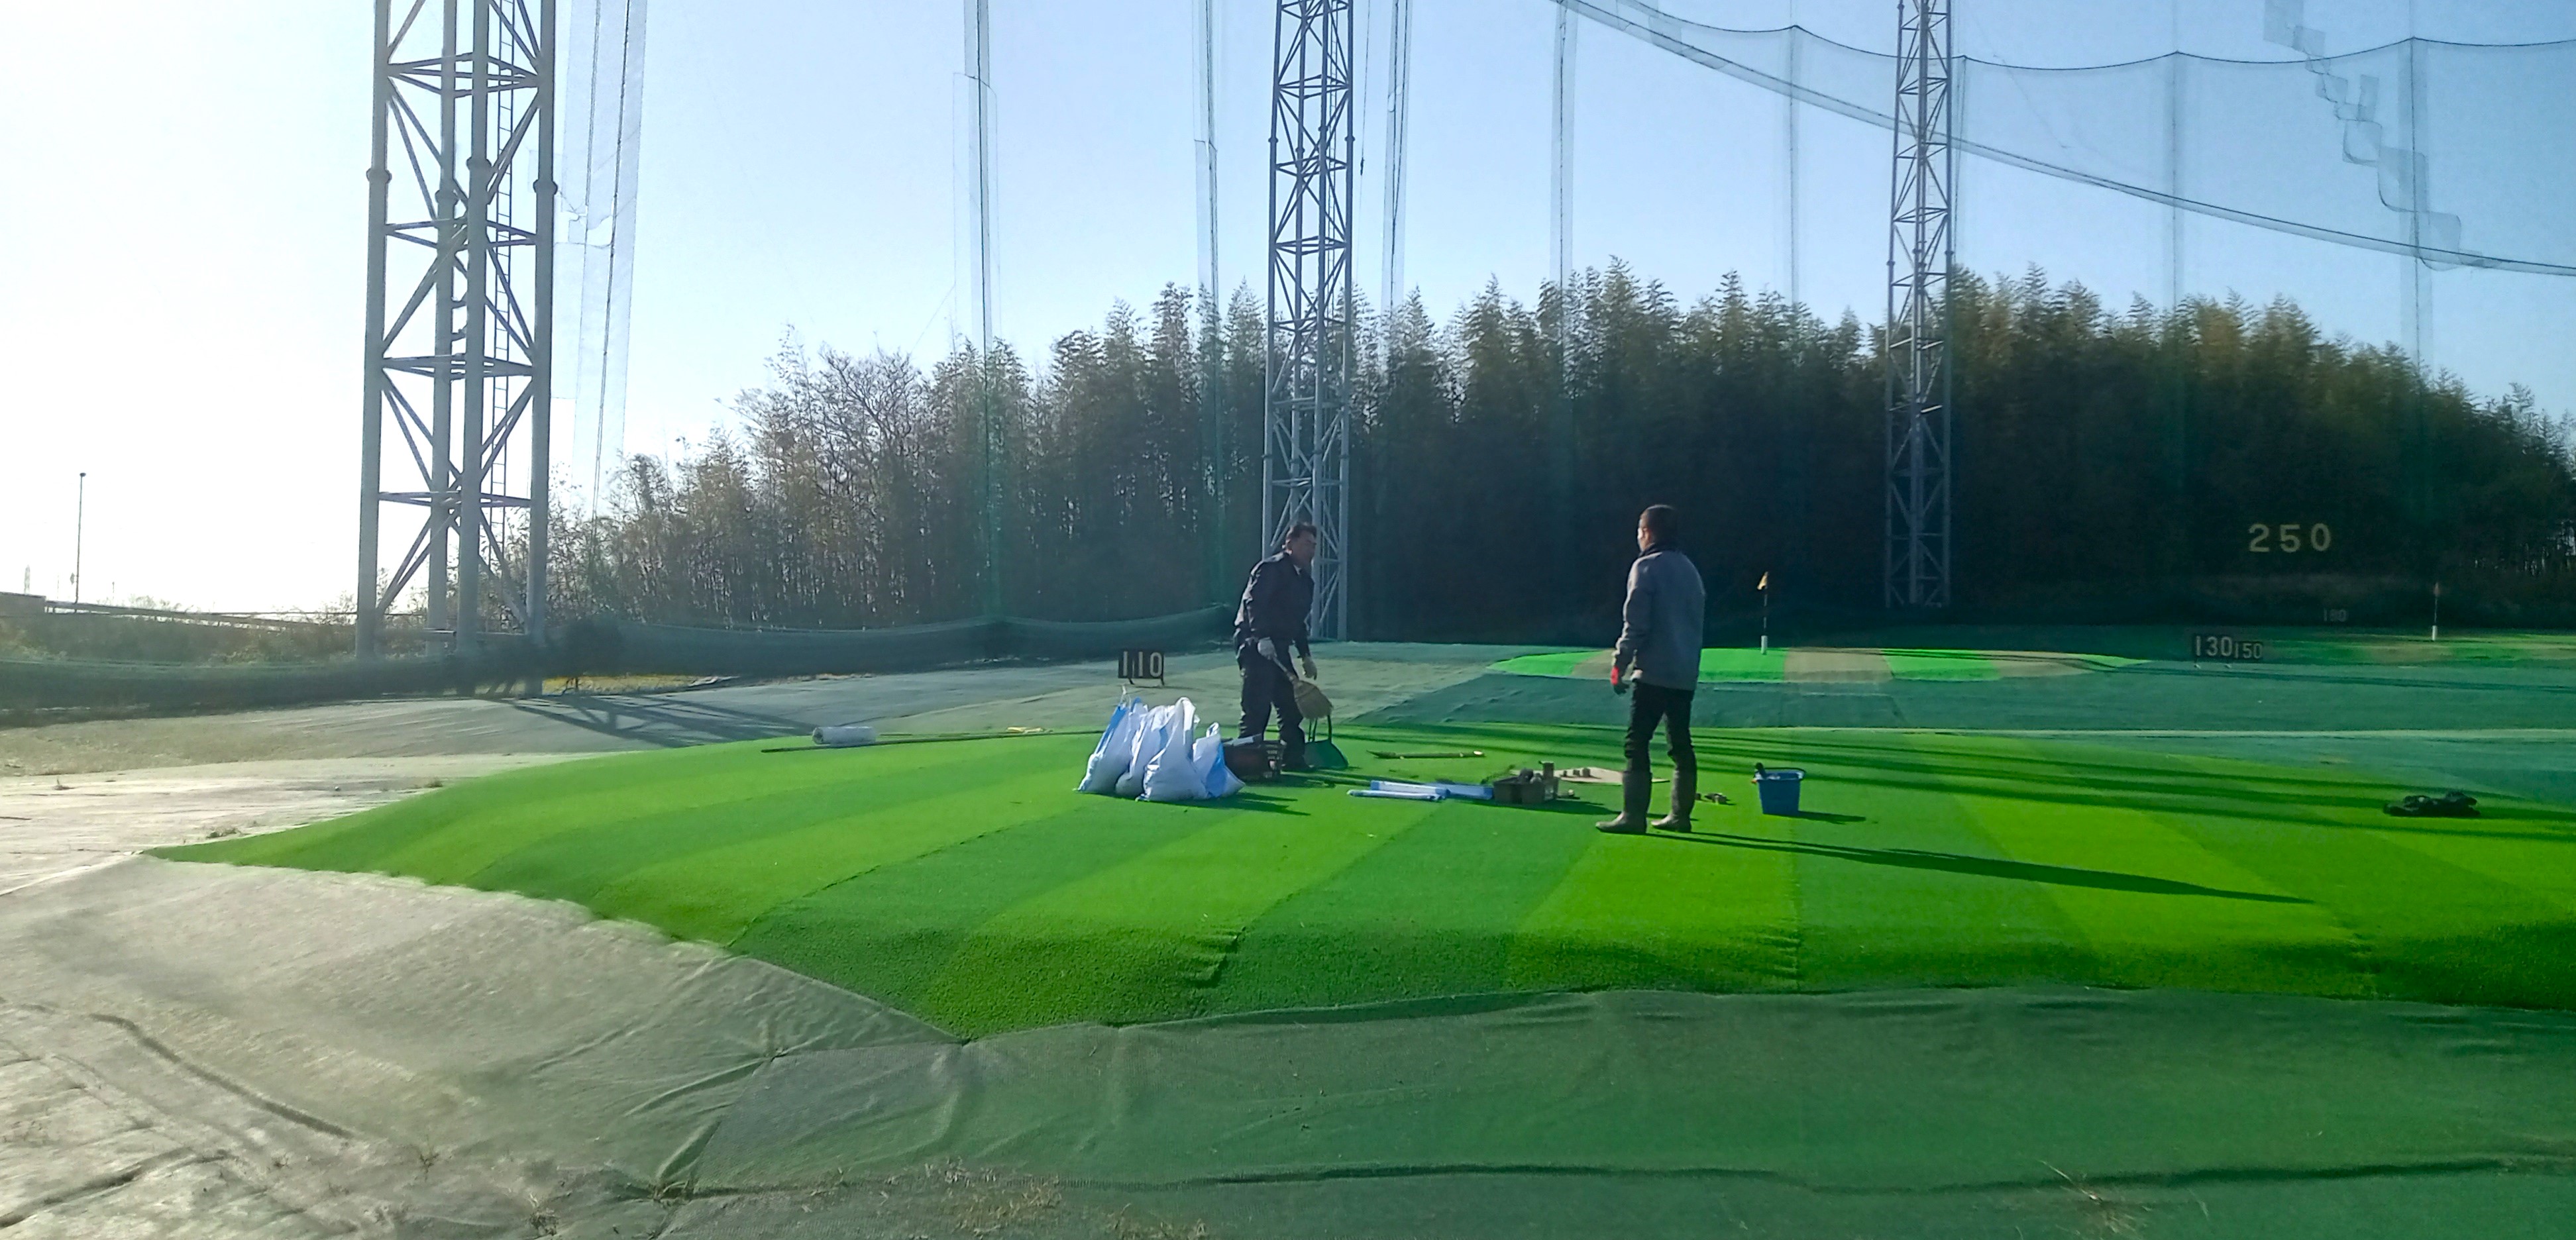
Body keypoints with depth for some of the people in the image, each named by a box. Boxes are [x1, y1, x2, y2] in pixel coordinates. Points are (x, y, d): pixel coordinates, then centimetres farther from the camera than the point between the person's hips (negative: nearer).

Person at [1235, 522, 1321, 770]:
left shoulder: (1305, 580, 19)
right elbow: (1252, 603, -20)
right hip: (1255, 646, -9)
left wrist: (1306, 655, 22)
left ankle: (1292, 758, 18)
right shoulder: (1270, 569, -9)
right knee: (1258, 707, -11)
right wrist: (1261, 638, -30)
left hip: (1278, 649, 9)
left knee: (1293, 704, 8)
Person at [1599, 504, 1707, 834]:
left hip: (1653, 672, -8)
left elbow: (1635, 624, -14)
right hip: (1686, 673, 8)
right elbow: (1699, 619, 19)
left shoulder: (1647, 566, -8)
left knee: (1637, 743, -6)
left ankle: (1633, 816, -10)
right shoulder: (1690, 569, 15)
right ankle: (1680, 815, 14)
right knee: (1680, 743, 12)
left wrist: (1619, 664, -8)